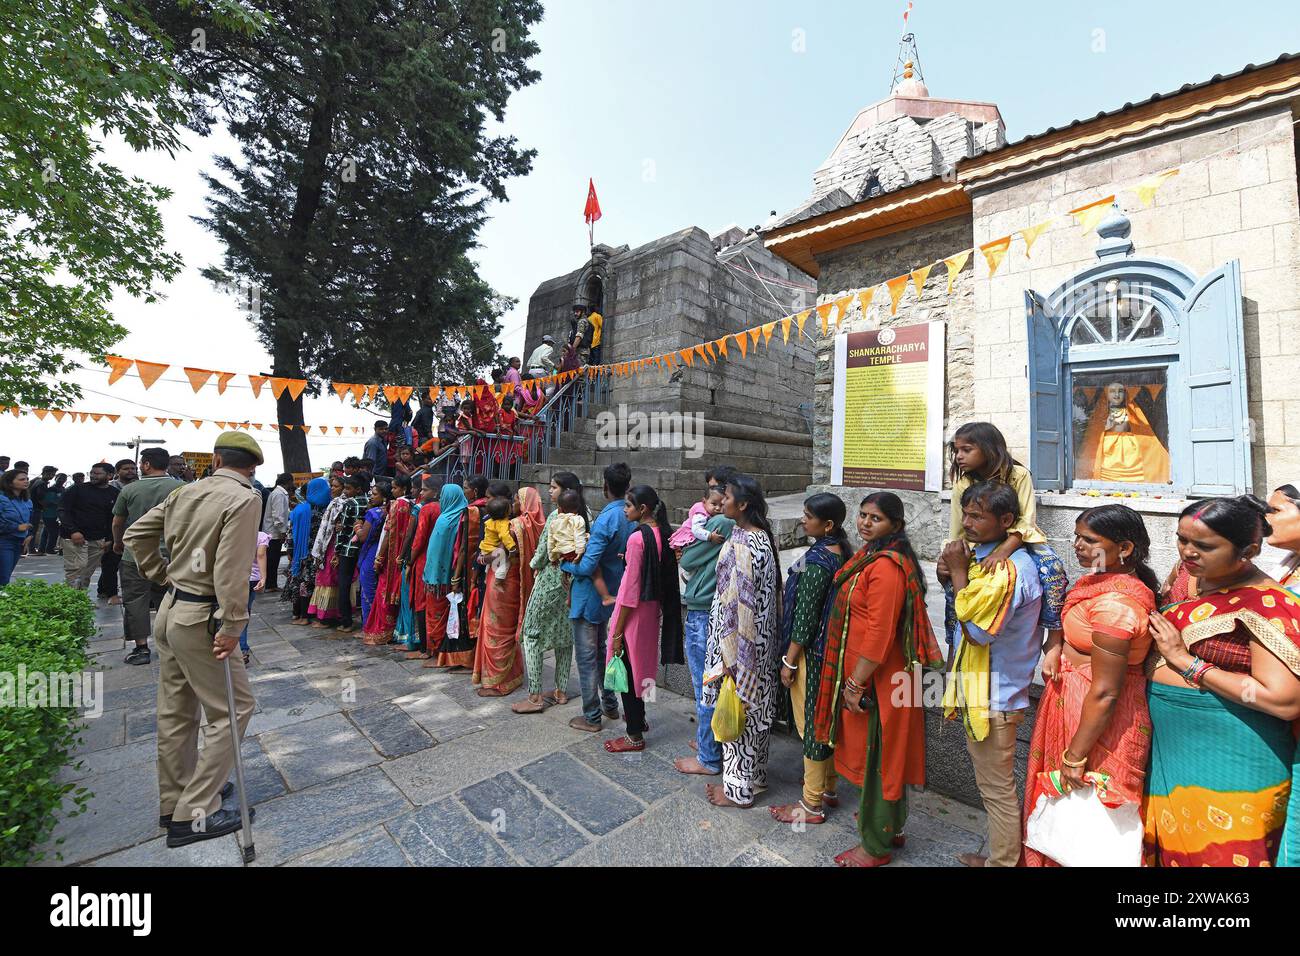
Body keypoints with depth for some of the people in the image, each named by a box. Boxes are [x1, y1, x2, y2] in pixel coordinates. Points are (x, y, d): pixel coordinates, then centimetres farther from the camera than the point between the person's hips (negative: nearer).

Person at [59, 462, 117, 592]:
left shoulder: (114, 494, 7)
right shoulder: (78, 489, -1)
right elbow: (62, 510, -3)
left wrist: (109, 539, 2)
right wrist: (73, 531, -15)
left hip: (98, 541, 3)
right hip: (74, 537, -3)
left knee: (88, 573, 8)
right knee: (76, 569, -10)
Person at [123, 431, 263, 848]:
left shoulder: (185, 492, 5)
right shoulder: (244, 498, -18)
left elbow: (136, 535, 13)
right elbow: (230, 569, -24)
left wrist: (163, 577, 19)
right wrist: (232, 626, -19)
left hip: (171, 610, 8)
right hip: (201, 619, -8)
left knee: (176, 712, 19)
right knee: (233, 708, 5)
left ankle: (174, 800, 35)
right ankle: (194, 814, 12)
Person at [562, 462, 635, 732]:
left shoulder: (606, 518, -25)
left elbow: (586, 566, -26)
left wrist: (564, 563, -8)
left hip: (591, 596, -8)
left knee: (587, 655, 6)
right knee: (600, 649, 23)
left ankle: (591, 717, 18)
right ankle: (610, 704, 35)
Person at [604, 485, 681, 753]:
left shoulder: (637, 538, -22)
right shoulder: (663, 533, 1)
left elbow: (631, 589, -20)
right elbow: (664, 574, 9)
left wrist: (618, 632, -14)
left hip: (635, 613, -8)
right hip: (653, 610, 8)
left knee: (627, 670, 7)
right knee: (640, 665, 24)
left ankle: (635, 736, 20)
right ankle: (637, 716, 42)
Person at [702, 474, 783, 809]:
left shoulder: (741, 545, -25)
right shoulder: (764, 536, 3)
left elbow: (739, 604, -24)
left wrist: (729, 656, -17)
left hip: (738, 641, -9)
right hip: (761, 641, 9)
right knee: (755, 705, 21)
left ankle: (739, 788, 26)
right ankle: (756, 775, 40)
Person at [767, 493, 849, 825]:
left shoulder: (816, 560, -24)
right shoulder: (841, 552, 3)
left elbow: (805, 616, -21)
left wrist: (789, 660, -12)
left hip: (810, 651, -9)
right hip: (831, 646, 9)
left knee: (810, 723, 5)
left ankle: (812, 805, 21)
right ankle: (828, 788, 37)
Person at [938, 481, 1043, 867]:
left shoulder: (1009, 567, -25)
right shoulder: (985, 554, 5)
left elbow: (976, 629, -25)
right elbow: (970, 608, 14)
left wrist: (958, 571, -20)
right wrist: (953, 574, -4)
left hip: (993, 697, -10)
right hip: (981, 690, 10)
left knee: (997, 789, 9)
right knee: (993, 784, 24)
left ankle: (1004, 861, 27)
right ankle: (998, 856, 40)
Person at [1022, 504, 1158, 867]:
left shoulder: (1115, 603, -28)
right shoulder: (1108, 579, 0)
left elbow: (1104, 693, -26)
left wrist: (1076, 756, -19)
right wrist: (1056, 648, -6)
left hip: (1094, 718, -9)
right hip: (1070, 695, 9)